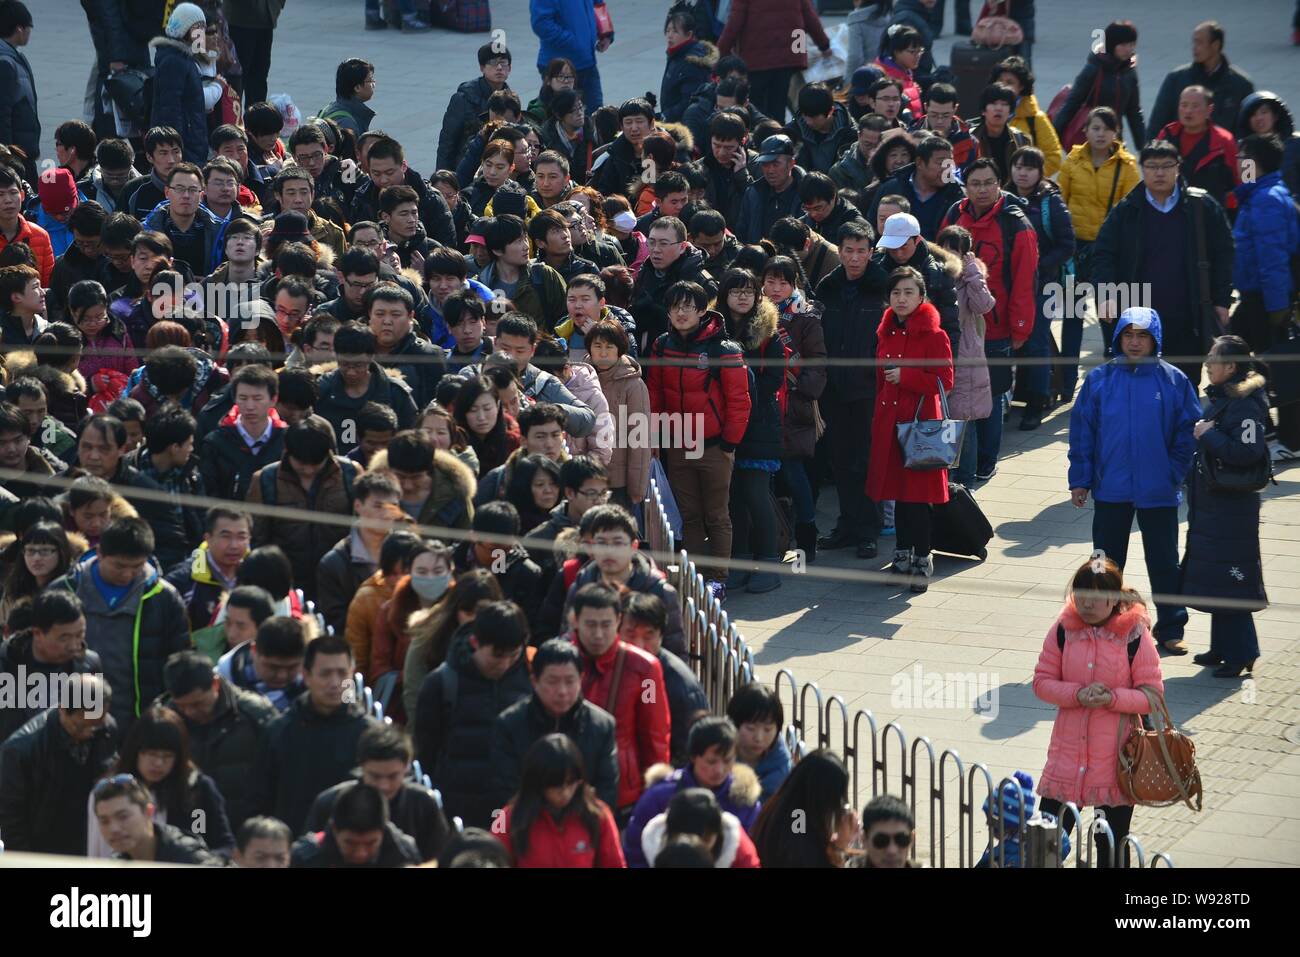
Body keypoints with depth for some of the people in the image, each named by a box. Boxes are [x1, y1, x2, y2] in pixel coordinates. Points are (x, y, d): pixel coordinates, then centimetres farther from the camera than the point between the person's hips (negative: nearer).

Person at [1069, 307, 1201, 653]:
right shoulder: (1100, 379, -3)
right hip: (1110, 491, 1)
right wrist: (1080, 479, -2)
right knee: (1106, 562, 12)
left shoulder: (1173, 380, -5)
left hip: (1159, 492, -1)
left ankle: (1171, 628, 20)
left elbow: (1188, 431, 0)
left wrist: (1178, 474, -7)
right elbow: (1082, 430, 1)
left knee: (1164, 563, 9)